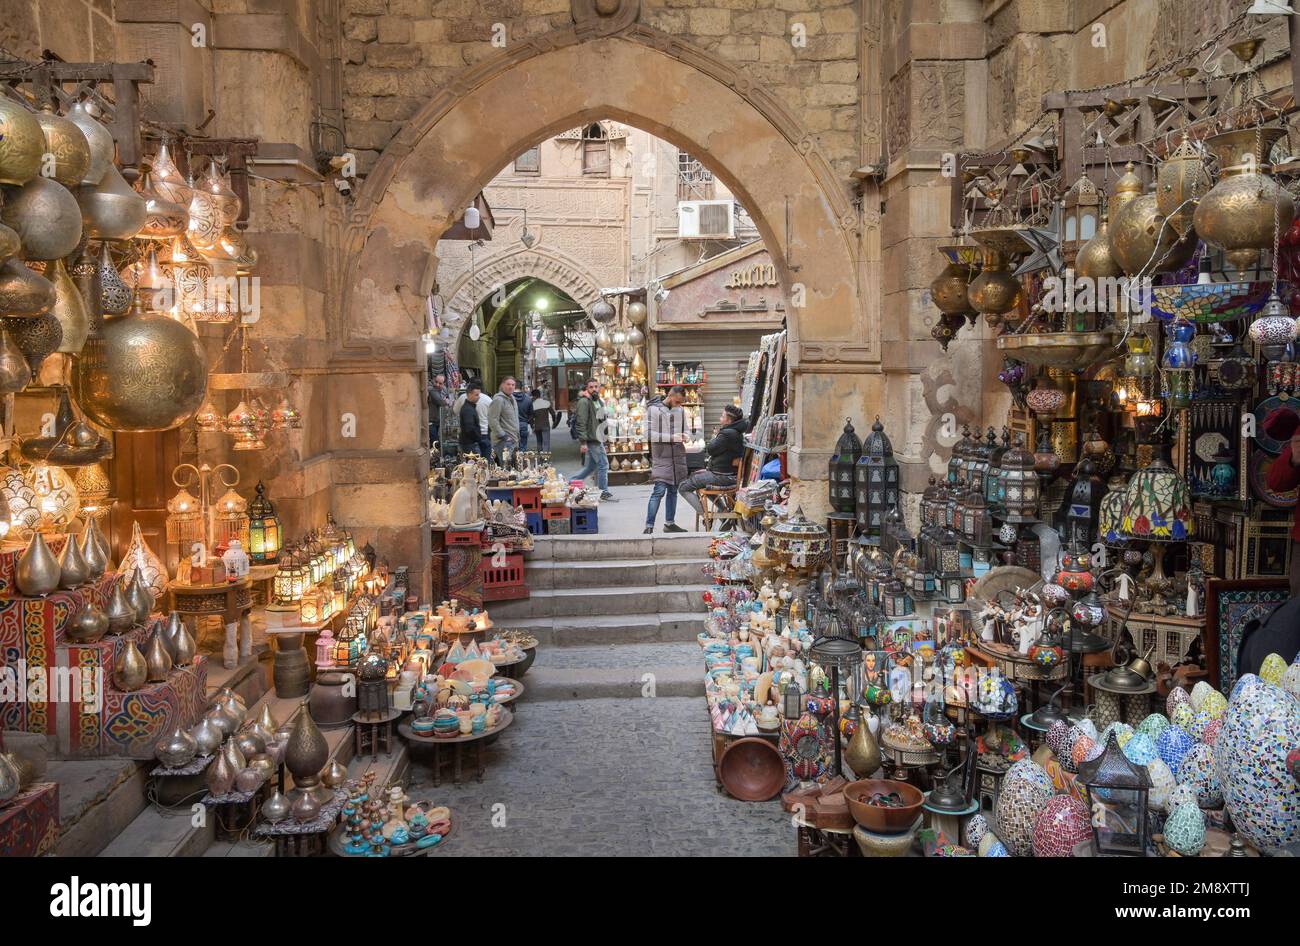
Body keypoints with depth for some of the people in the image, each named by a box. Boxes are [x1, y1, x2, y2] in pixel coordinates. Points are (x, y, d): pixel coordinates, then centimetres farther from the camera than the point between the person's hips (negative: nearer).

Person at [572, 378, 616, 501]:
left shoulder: (598, 401, 16)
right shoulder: (584, 402, -13)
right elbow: (581, 423, -18)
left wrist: (603, 437, 19)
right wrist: (583, 442, -22)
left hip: (598, 438, 9)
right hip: (592, 440, -9)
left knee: (591, 466, 14)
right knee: (603, 464, -5)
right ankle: (604, 493, 5)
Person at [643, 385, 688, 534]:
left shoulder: (681, 411, 10)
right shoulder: (653, 409, -7)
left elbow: (685, 430, 21)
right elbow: (649, 434, -13)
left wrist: (684, 436, -5)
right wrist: (672, 437, -19)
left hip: (678, 457, 6)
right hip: (661, 457, -6)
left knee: (673, 491, 11)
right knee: (659, 491, -12)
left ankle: (669, 523, 21)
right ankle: (649, 527, -10)